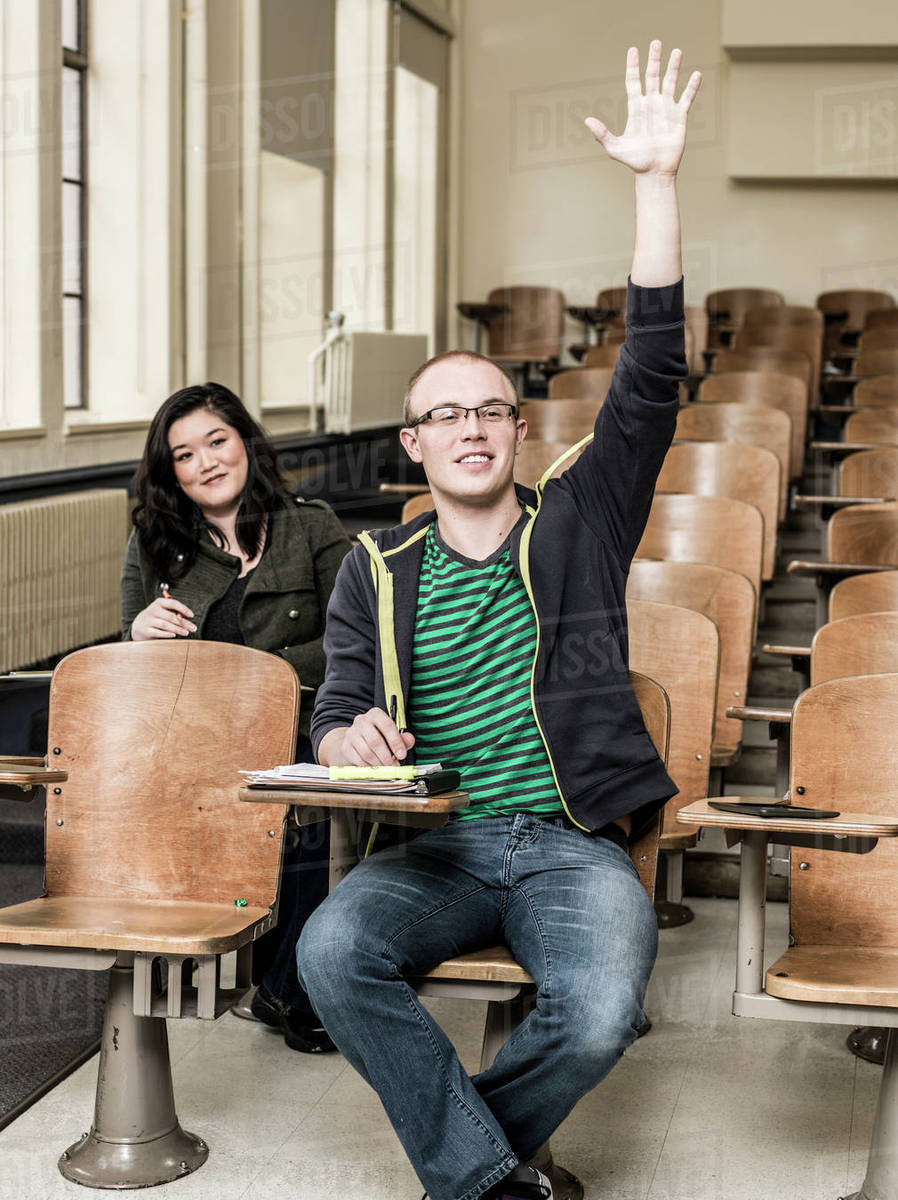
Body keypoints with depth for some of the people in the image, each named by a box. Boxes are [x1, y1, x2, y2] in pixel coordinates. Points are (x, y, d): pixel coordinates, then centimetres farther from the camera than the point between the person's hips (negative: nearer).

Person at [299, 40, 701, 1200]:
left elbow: (650, 377, 0)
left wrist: (656, 180, -6)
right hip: (437, 843, 1)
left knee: (598, 1015, -31)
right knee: (331, 950, -30)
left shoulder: (578, 524, 9)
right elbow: (334, 711, 12)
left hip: (573, 843, -1)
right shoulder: (377, 569, 14)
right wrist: (351, 739, -17)